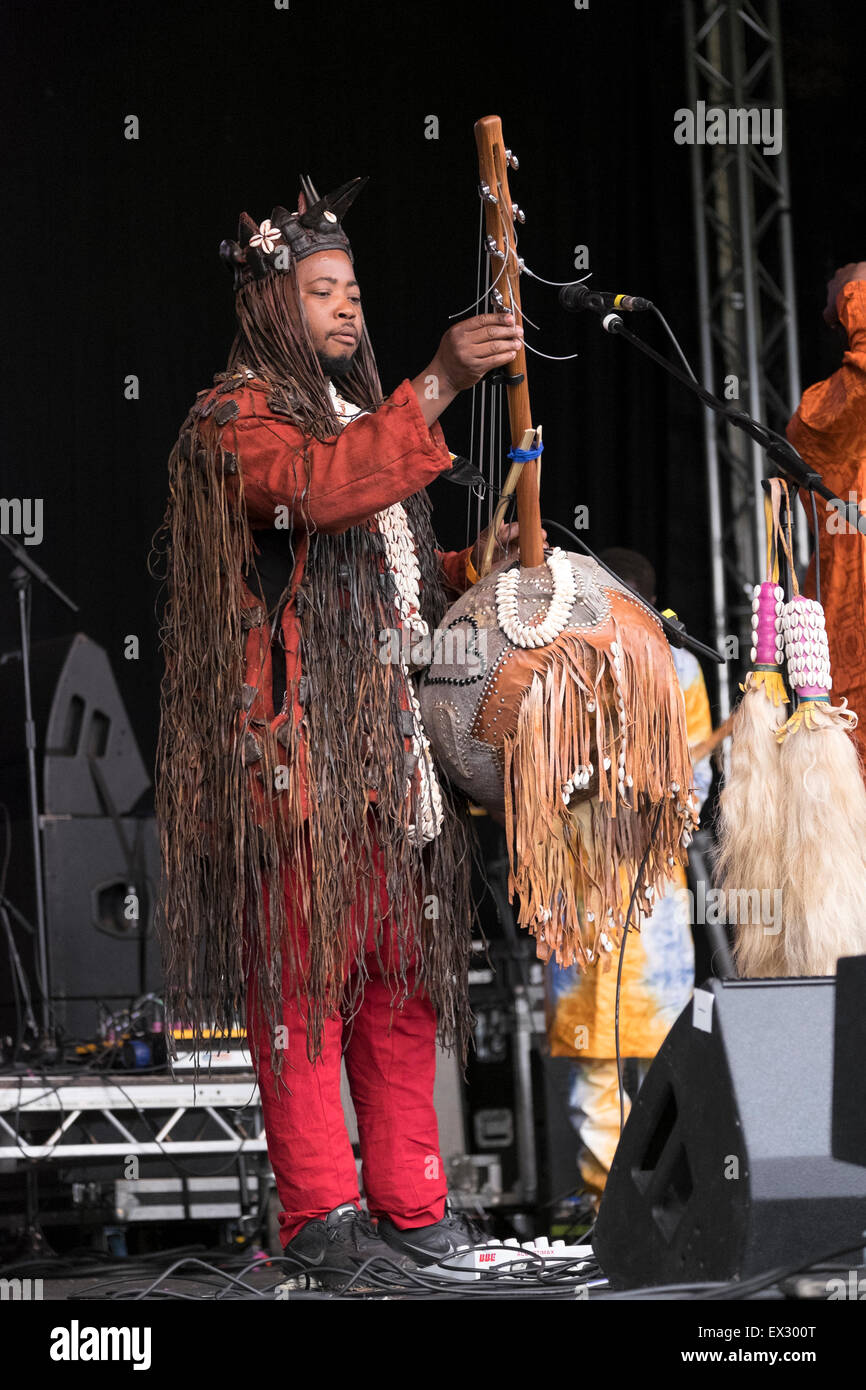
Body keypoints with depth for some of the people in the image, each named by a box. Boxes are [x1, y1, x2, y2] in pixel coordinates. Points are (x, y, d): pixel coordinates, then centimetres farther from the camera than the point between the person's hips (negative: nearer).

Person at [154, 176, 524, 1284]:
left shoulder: (355, 409, 24)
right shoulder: (233, 418, -3)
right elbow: (317, 486, -26)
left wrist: (471, 566, 8)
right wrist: (439, 384, -30)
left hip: (387, 735, 8)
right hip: (292, 745, -8)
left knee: (401, 964, 6)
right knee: (304, 961, -8)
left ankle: (409, 1201, 10)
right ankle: (320, 1211, -5)